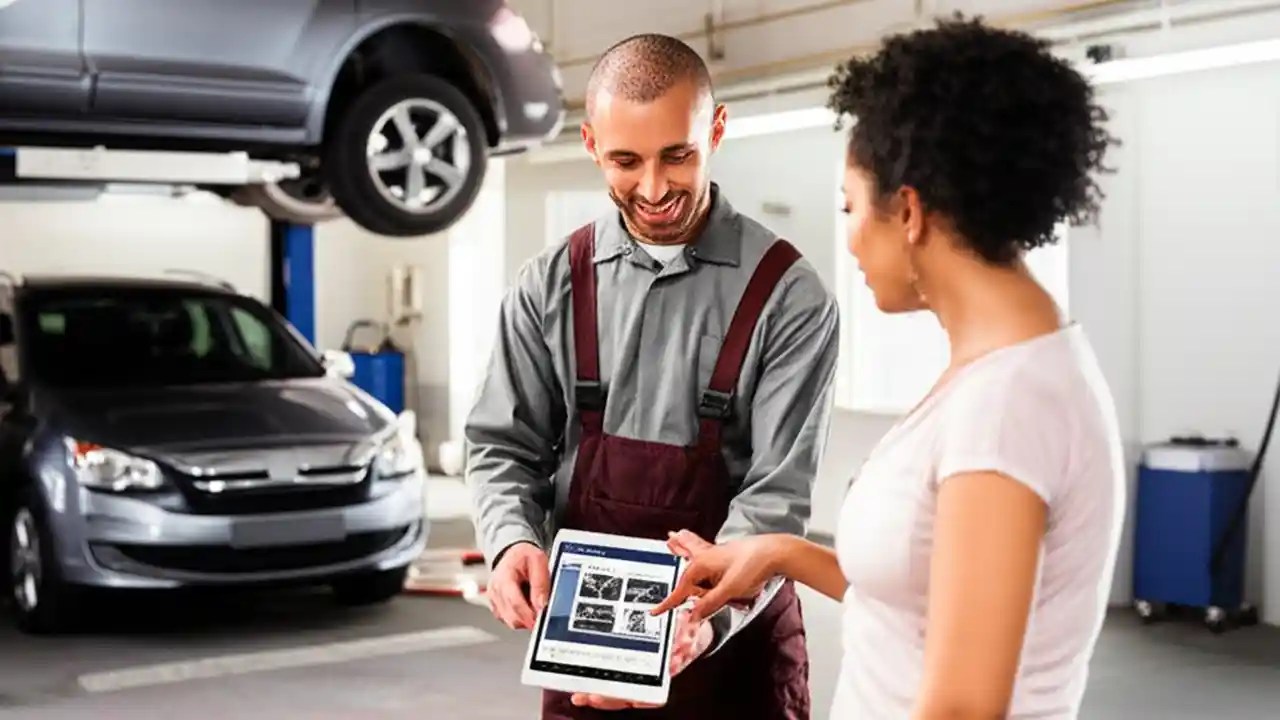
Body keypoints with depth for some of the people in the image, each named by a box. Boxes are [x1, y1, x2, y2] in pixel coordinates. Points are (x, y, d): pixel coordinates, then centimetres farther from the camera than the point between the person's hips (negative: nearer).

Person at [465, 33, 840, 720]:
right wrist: (512, 541, -18)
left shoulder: (787, 297, -10)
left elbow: (778, 492, -14)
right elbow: (505, 446, 3)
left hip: (734, 644, -2)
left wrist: (705, 615, -29)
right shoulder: (550, 288, -1)